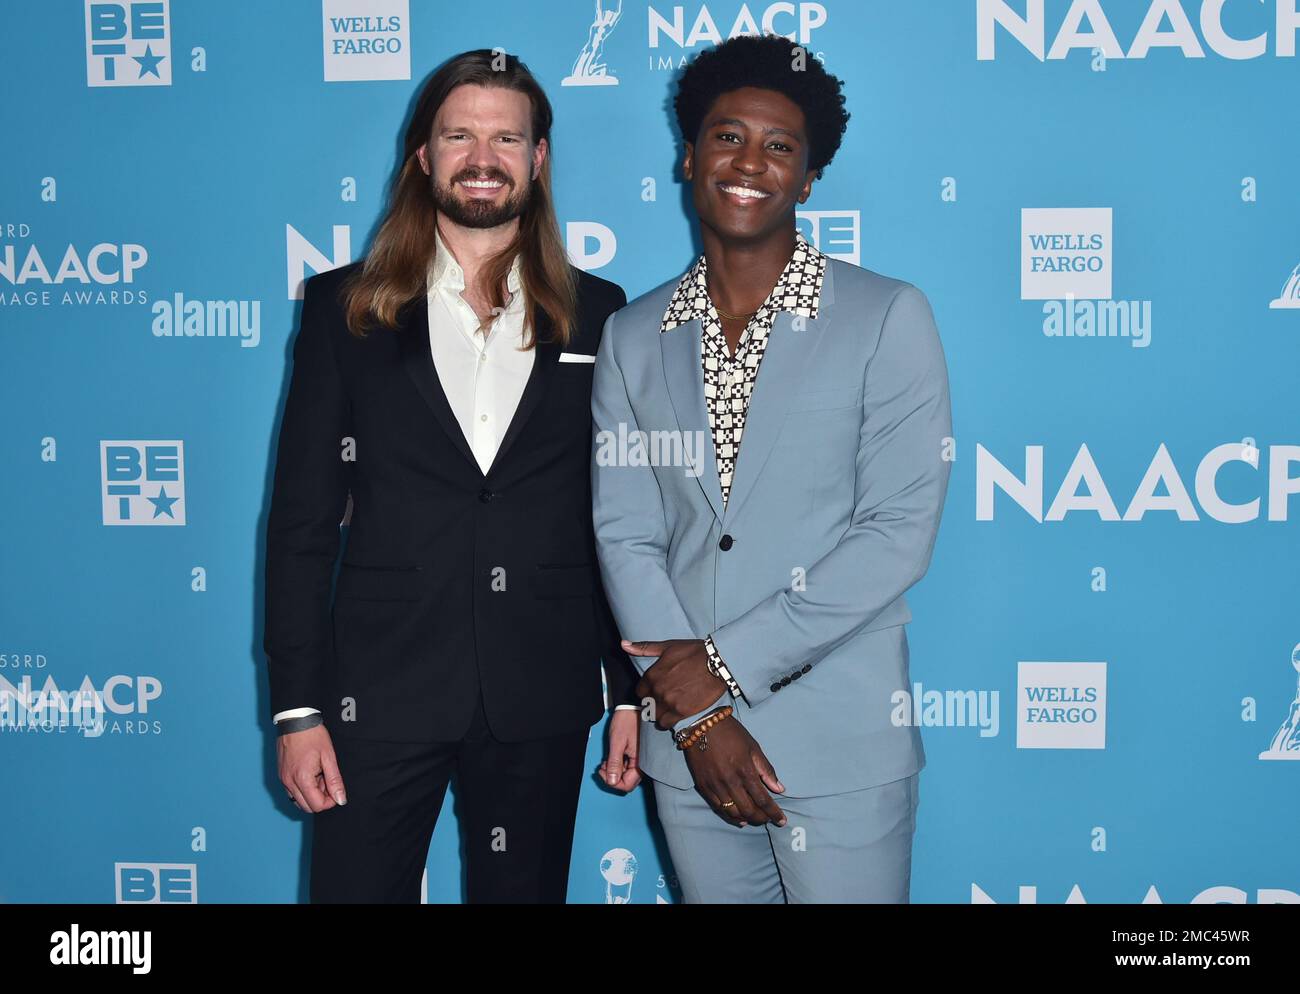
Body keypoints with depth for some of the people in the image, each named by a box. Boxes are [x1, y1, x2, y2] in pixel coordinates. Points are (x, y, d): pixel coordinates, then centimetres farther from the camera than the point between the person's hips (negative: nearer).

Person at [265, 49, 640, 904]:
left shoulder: (596, 315, 6)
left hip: (540, 702, 1)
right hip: (380, 691, -1)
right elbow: (303, 518, 1)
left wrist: (633, 692, 4)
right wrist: (297, 706, -4)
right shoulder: (346, 307, 3)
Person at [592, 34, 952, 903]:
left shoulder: (889, 318, -4)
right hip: (687, 743, 3)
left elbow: (899, 533, -11)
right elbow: (624, 533, 1)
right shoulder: (631, 338, 6)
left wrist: (727, 662, -13)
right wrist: (697, 714, -9)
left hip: (840, 743, -3)